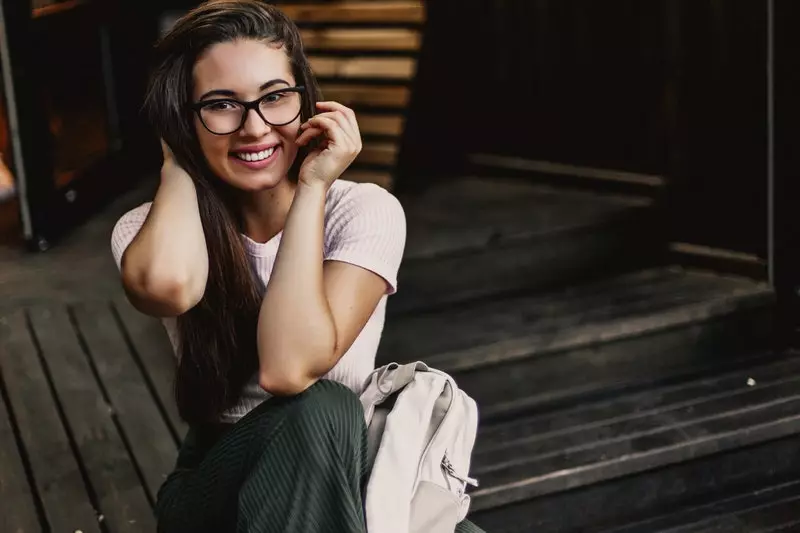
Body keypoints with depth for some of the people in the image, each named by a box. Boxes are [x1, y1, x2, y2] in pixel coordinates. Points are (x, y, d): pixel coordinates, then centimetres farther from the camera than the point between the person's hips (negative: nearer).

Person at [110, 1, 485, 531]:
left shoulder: (366, 210, -12)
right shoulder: (151, 230, -8)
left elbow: (289, 368, -28)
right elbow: (166, 284, -35)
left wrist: (312, 188, -23)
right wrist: (178, 162, -16)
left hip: (347, 477, 1)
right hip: (216, 482, 0)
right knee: (313, 413, -31)